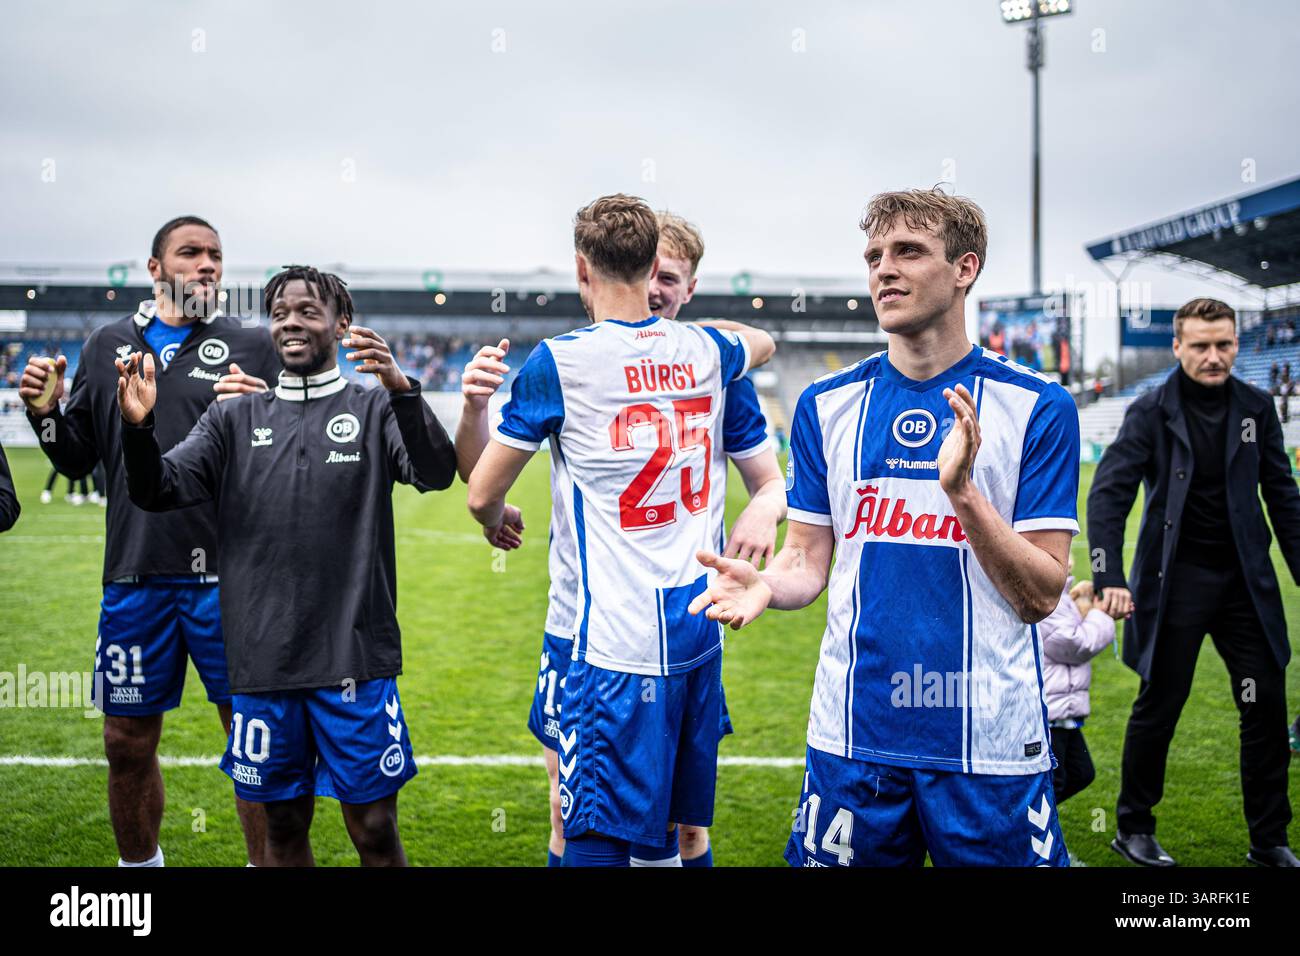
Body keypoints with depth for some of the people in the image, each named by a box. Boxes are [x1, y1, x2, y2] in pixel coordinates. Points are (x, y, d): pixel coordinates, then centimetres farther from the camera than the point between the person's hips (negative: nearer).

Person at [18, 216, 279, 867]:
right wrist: (45, 412, -1)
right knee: (127, 741, 10)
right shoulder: (108, 345, 13)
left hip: (227, 575, -3)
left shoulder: (252, 349, 4)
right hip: (135, 576, 3)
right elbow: (77, 460, 17)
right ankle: (139, 863, 31)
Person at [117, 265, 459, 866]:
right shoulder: (235, 420, 11)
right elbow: (160, 491, 2)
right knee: (283, 828, 14)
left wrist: (402, 389, -32)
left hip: (355, 661, -3)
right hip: (263, 663, 3)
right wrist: (138, 428, -18)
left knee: (374, 830, 2)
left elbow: (436, 474, -15)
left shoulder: (374, 410, 2)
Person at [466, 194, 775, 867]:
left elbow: (482, 494, -3)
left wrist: (498, 522, 19)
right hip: (699, 630, 6)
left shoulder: (560, 362, -9)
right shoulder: (703, 351, 7)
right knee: (678, 829, 17)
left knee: (596, 843, -3)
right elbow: (763, 341, 33)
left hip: (616, 643, -6)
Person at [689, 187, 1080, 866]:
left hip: (989, 744, -2)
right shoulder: (827, 404, 6)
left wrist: (963, 491, -20)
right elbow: (808, 562, 8)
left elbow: (1041, 595, -7)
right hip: (853, 736, 2)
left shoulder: (1037, 407, -4)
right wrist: (765, 584, -14)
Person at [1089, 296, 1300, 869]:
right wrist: (1109, 579, -24)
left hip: (1246, 580, 4)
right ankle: (1133, 830, 21)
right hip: (1175, 582, -3)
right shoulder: (1150, 413, -7)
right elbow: (1108, 495, -13)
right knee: (1158, 709, 5)